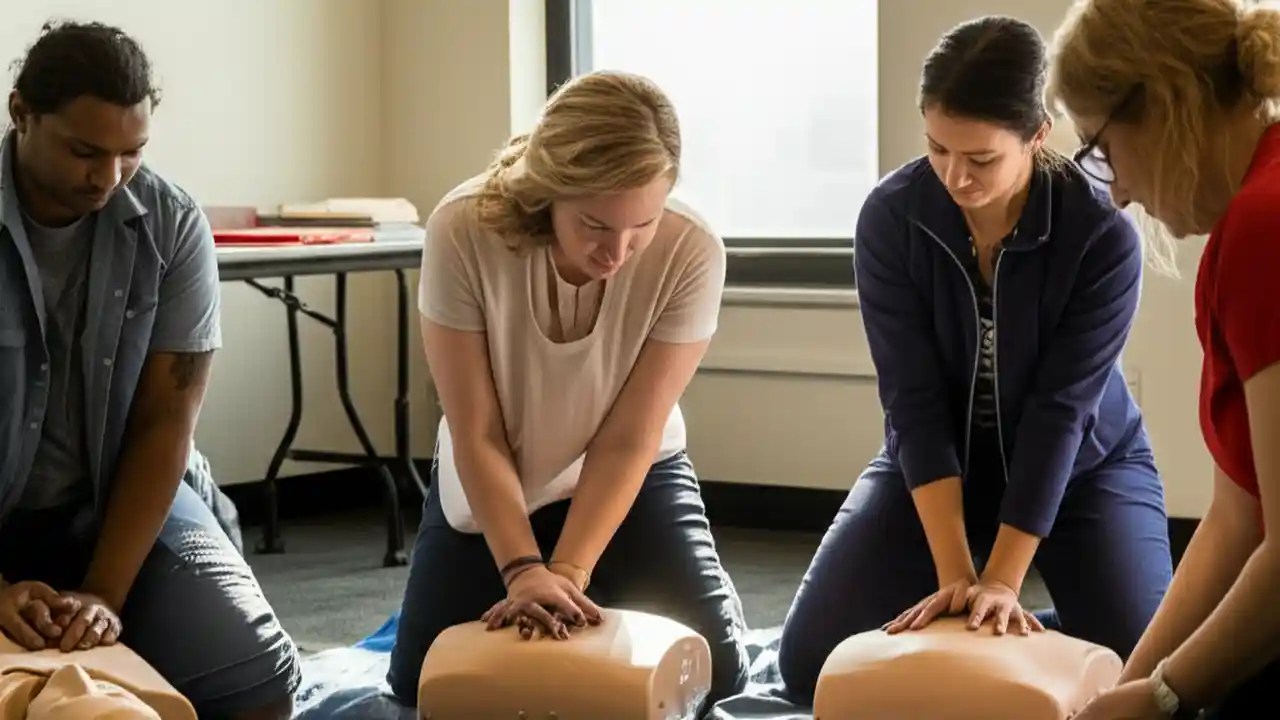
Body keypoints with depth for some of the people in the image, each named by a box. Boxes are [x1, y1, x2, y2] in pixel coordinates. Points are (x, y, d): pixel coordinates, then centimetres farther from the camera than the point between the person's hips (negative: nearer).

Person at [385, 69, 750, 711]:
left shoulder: (691, 253, -30)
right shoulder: (463, 231, -30)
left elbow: (628, 440, -22)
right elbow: (476, 435, -23)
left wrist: (567, 571, -30)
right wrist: (523, 569, -32)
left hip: (631, 477, 0)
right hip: (488, 485, 0)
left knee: (712, 669, -14)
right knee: (422, 682, -5)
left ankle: (604, 609, 19)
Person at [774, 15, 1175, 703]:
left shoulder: (1102, 234, -24)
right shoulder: (891, 216, -20)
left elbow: (1060, 411, -23)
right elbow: (914, 401, -21)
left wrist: (1001, 579, -29)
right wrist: (955, 573, -29)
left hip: (1084, 463, -1)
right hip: (932, 464, 1)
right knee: (809, 660, -12)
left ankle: (1014, 629, 11)